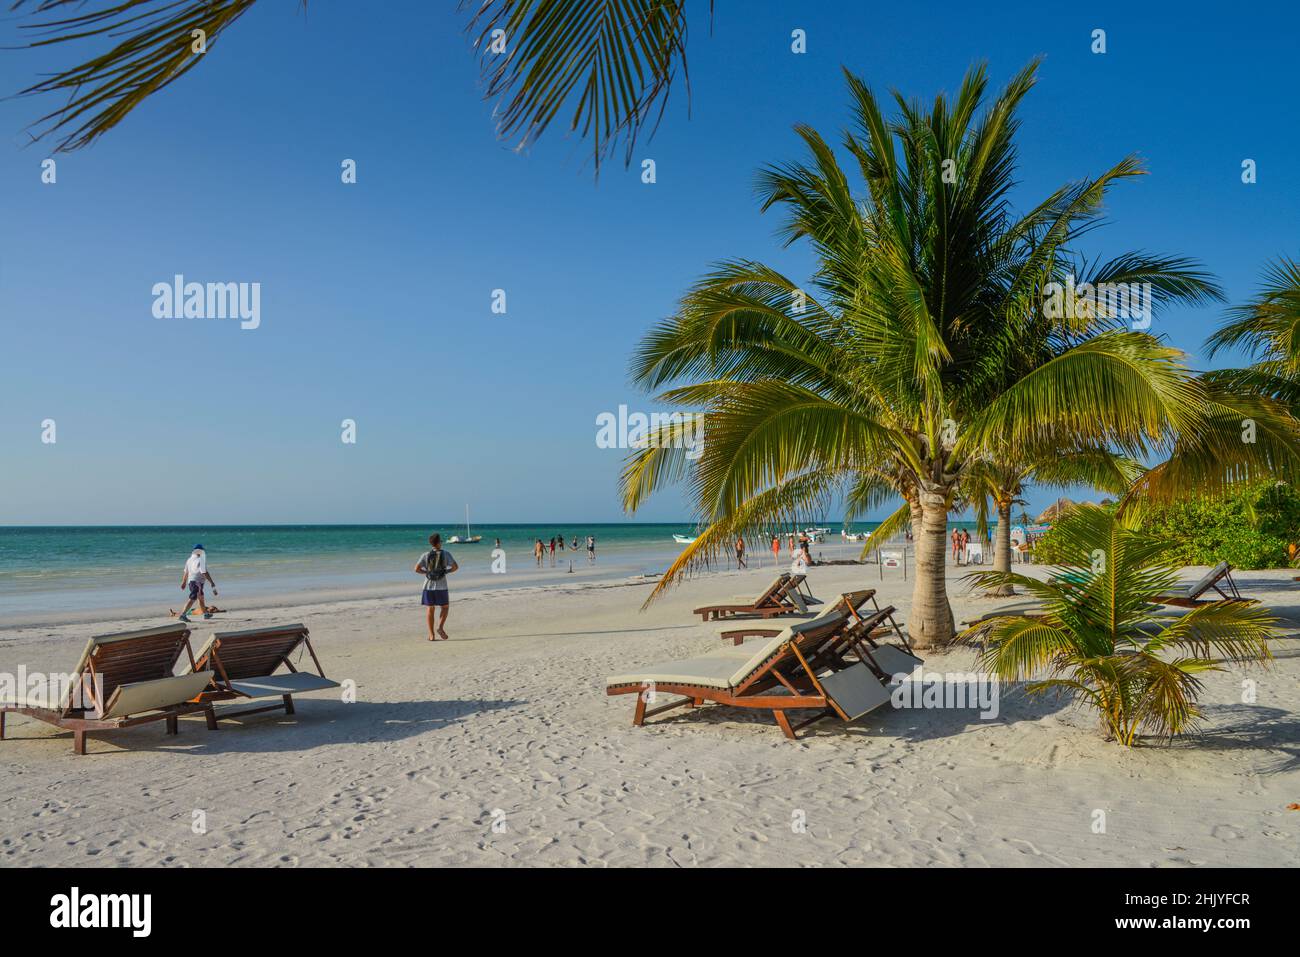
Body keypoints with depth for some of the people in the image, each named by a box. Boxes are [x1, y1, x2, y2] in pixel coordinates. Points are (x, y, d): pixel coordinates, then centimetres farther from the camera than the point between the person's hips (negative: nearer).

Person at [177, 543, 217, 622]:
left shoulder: (189, 559, 9)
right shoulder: (201, 560, -15)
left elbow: (185, 572, 17)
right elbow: (204, 572, -19)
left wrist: (184, 582, 29)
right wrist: (212, 582, -16)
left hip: (190, 581, 9)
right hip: (197, 582, -9)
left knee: (200, 597, 22)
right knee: (192, 599, -12)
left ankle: (206, 613, 35)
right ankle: (183, 614, -21)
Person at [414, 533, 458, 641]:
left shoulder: (426, 555, 0)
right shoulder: (446, 553, -3)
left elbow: (417, 569, -6)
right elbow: (455, 567, -7)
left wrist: (426, 572, 10)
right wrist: (446, 571, 8)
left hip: (429, 586, 2)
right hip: (441, 586, -2)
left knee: (430, 610, 7)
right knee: (445, 607, 15)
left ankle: (432, 635, 6)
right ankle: (440, 627, -5)